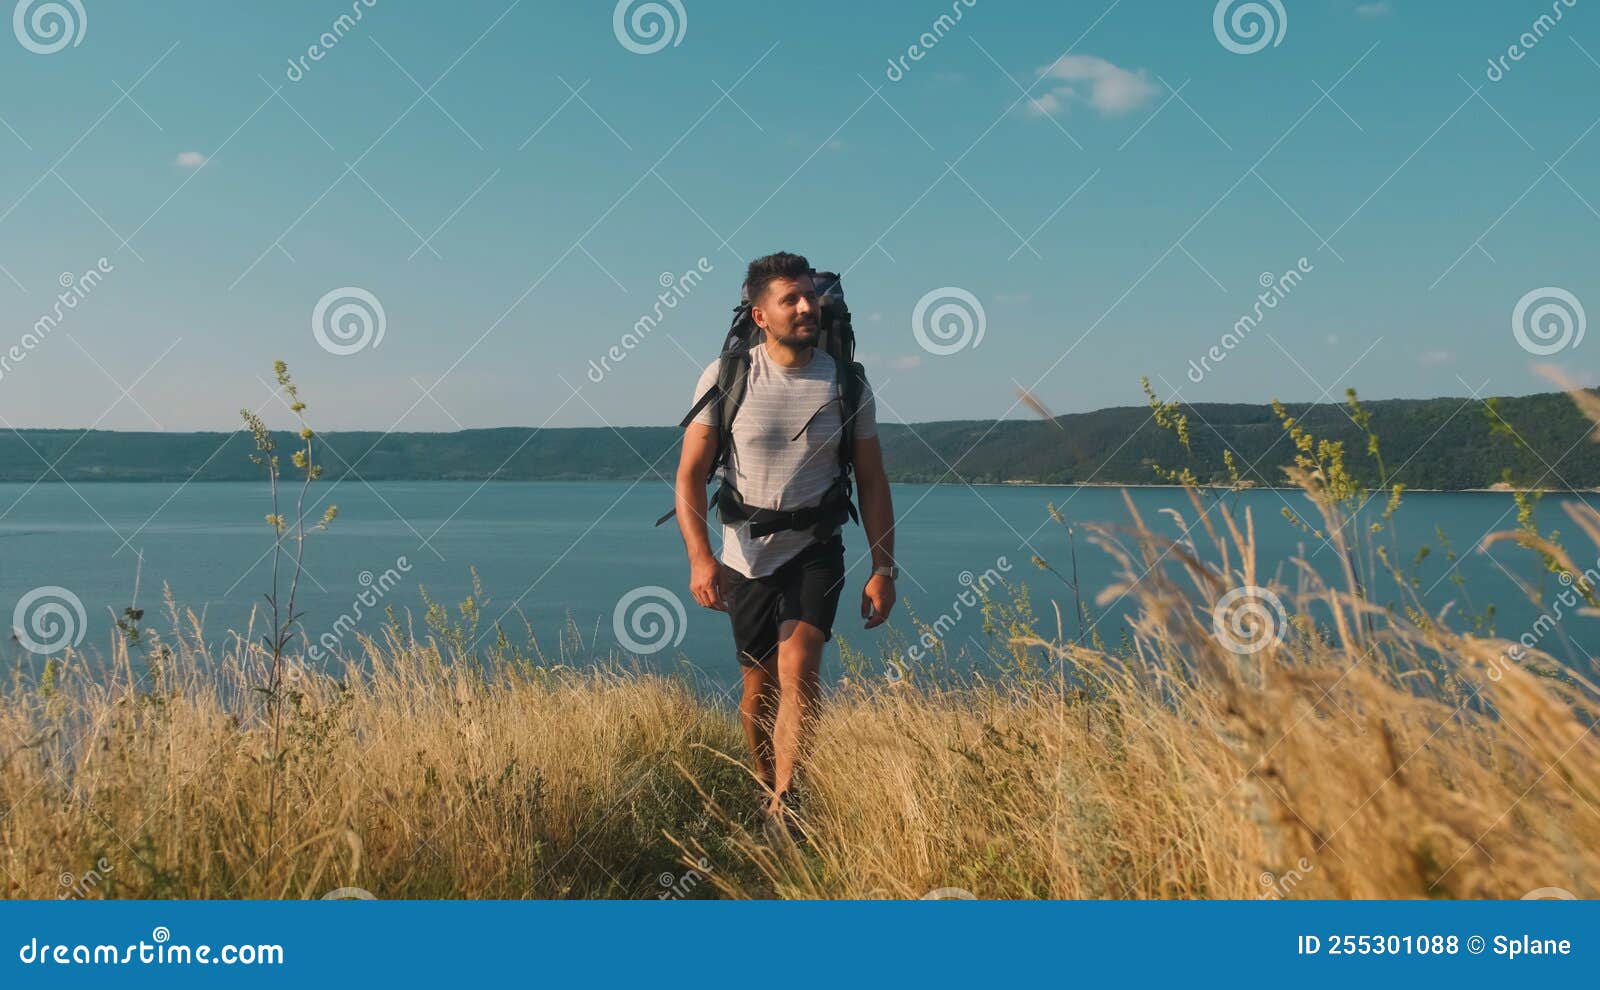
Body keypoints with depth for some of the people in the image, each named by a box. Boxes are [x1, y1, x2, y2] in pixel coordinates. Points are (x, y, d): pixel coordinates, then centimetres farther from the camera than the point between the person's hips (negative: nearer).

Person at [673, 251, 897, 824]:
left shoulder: (846, 383, -3)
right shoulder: (725, 377, -7)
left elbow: (872, 482, 3)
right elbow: (690, 475, -8)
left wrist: (884, 568, -2)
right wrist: (700, 557, -20)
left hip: (814, 551, 0)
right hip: (746, 556, 1)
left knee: (798, 666, -20)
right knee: (758, 686, 9)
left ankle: (784, 806, -16)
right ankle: (764, 791, 32)